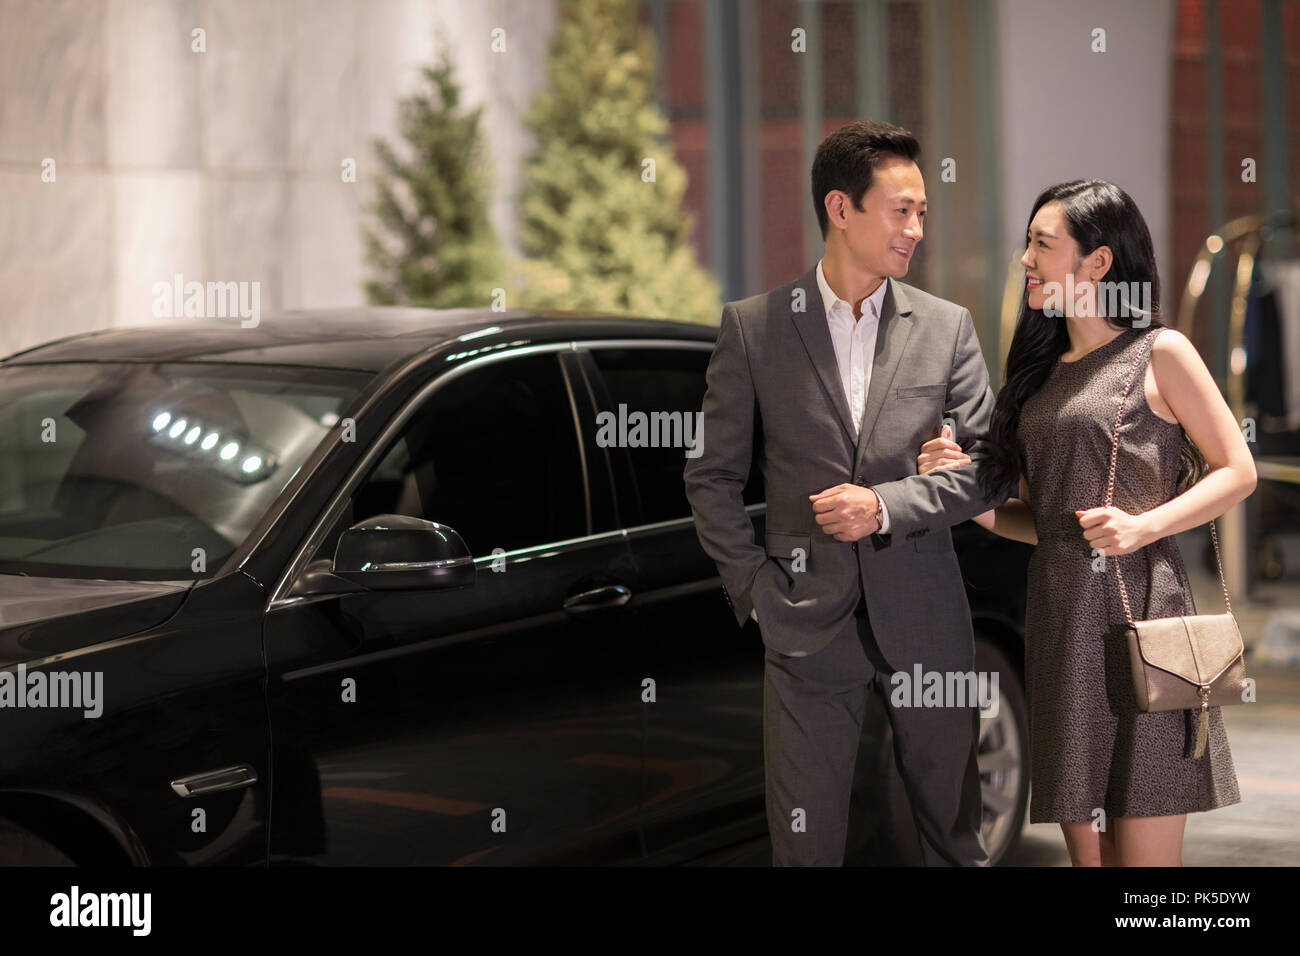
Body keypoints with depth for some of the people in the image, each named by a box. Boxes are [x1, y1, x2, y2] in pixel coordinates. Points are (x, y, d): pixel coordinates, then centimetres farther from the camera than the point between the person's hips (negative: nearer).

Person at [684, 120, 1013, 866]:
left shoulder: (948, 327, 5)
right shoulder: (754, 327, 2)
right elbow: (713, 476, 6)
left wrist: (888, 505, -12)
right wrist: (753, 588, -3)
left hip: (926, 623, 1)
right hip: (809, 626, -1)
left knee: (955, 838, 9)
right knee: (806, 845, 3)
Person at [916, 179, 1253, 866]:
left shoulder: (1159, 353, 1)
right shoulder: (1041, 371, 18)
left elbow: (1237, 472, 0)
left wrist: (1144, 527, -13)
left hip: (1139, 607, -6)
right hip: (1059, 621, 6)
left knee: (1145, 855, -7)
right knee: (1086, 848, 7)